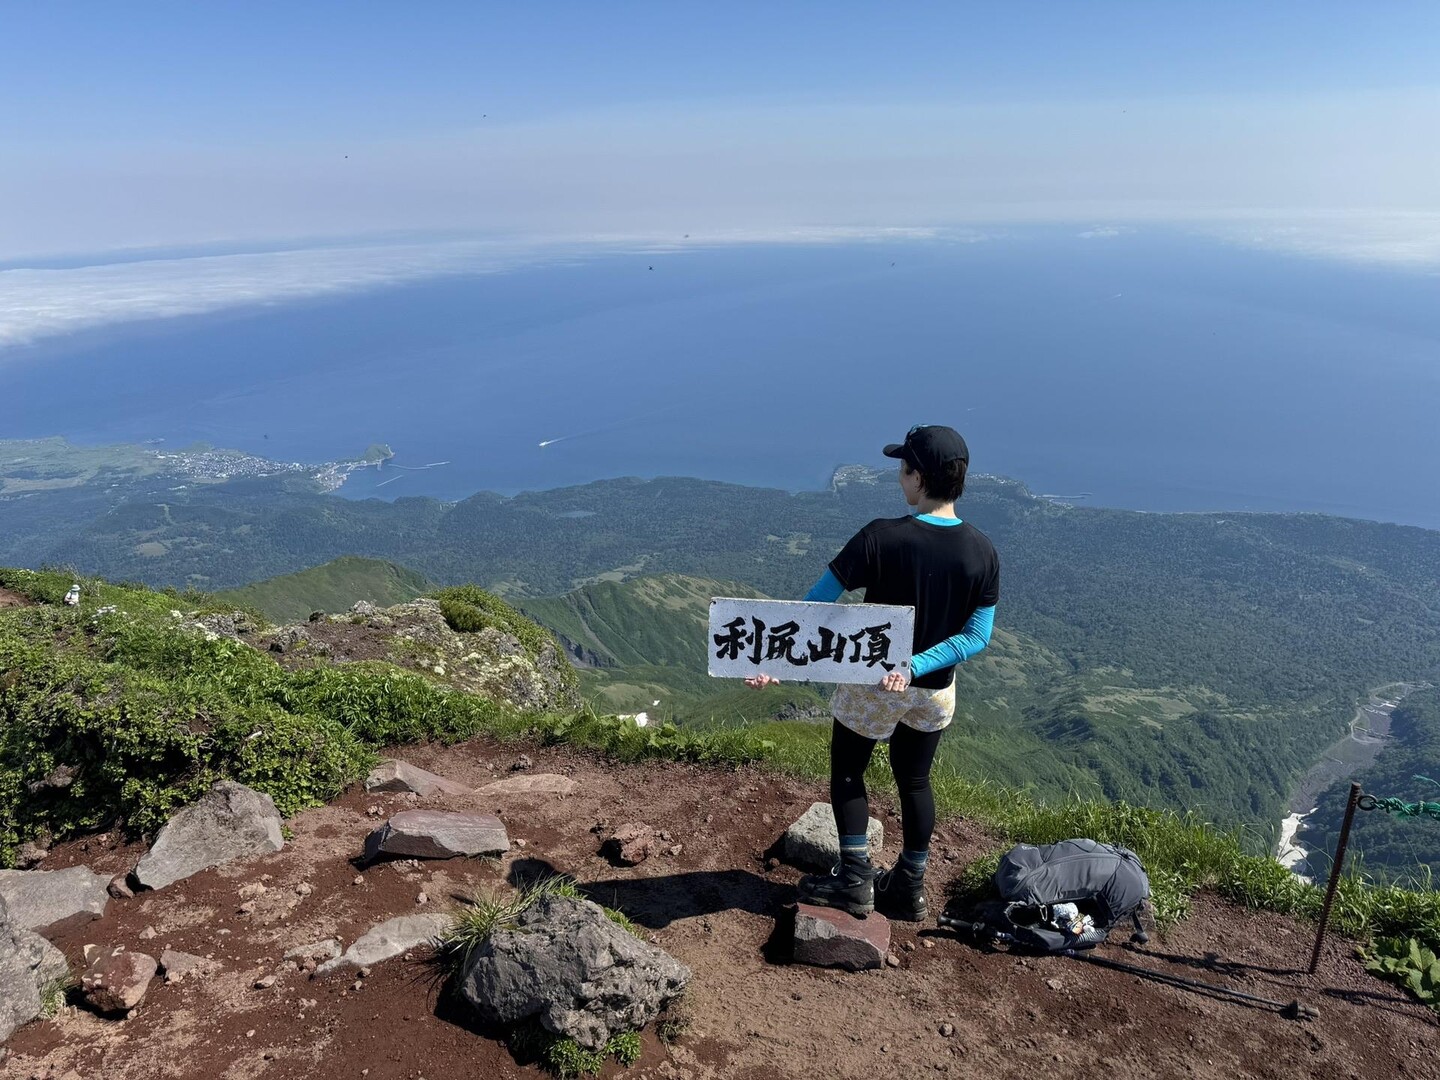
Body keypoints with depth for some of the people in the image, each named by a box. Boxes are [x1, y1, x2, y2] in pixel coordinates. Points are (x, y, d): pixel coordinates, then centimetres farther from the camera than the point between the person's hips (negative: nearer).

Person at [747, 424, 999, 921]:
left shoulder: (883, 537, -24)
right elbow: (977, 636, -10)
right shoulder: (983, 551, -11)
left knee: (847, 773, 18)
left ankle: (854, 881, 24)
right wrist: (916, 667, -15)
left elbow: (816, 603, -21)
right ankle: (909, 889, 34)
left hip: (872, 686, -4)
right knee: (914, 781, 22)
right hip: (935, 692, 4)